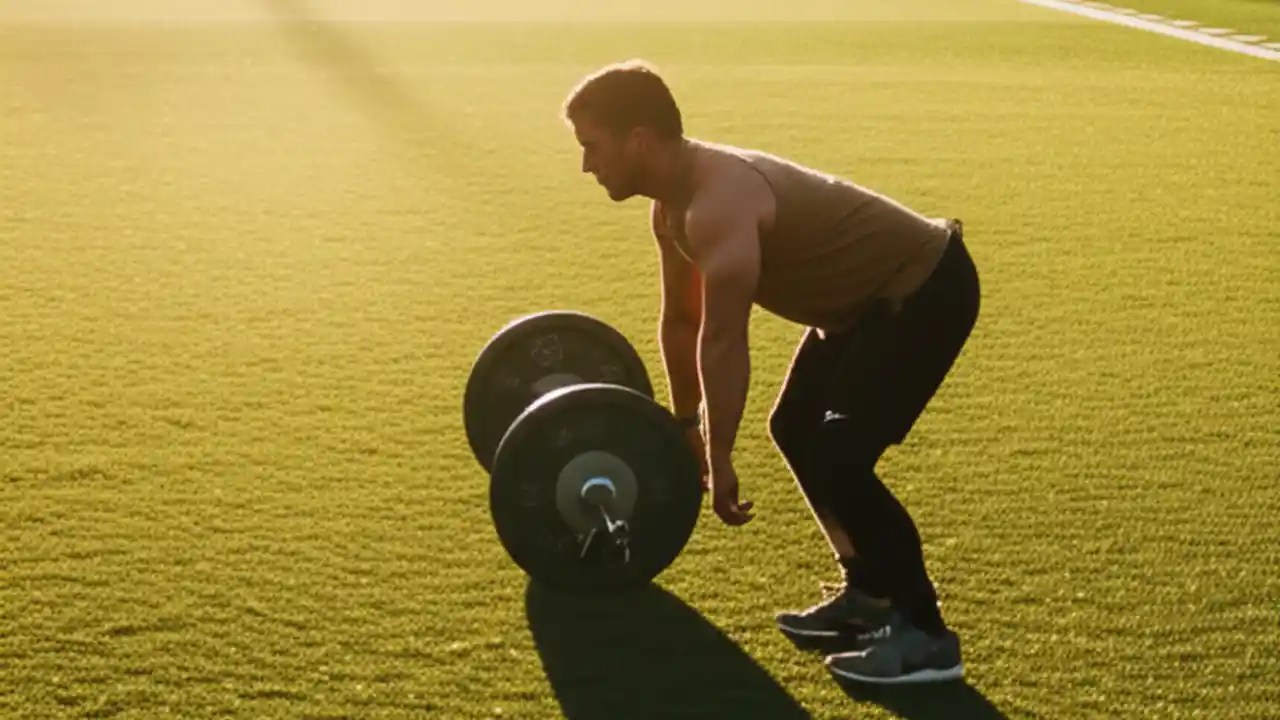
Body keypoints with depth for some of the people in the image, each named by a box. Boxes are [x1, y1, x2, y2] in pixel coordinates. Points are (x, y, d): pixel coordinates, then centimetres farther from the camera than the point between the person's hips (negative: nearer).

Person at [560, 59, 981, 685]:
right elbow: (681, 319, 15)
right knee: (795, 431, 15)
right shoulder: (673, 205, 3)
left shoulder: (718, 204, -29)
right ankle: (867, 595, 22)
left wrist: (719, 461, -19)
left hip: (925, 288, -11)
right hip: (873, 293, 11)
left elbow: (723, 343, -27)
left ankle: (924, 635, -5)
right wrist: (685, 425, 24)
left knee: (838, 458, -15)